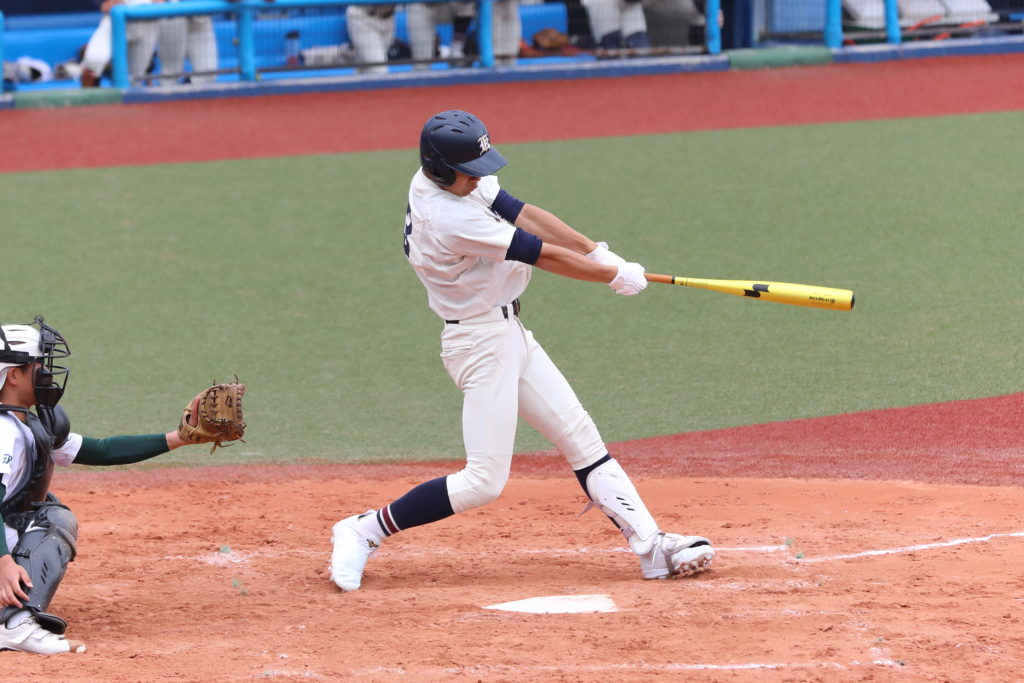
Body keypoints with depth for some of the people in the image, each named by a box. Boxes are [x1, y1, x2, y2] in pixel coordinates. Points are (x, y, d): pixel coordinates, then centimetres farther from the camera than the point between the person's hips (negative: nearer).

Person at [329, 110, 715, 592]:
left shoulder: (449, 180, 0)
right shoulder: (450, 219, -27)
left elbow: (523, 214, 5)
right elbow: (545, 257, -19)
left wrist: (597, 252, -2)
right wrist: (616, 275, -7)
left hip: (509, 334, 10)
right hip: (481, 340, -10)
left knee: (580, 437, 7)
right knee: (485, 480, -10)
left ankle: (652, 547, 7)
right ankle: (364, 532, -1)